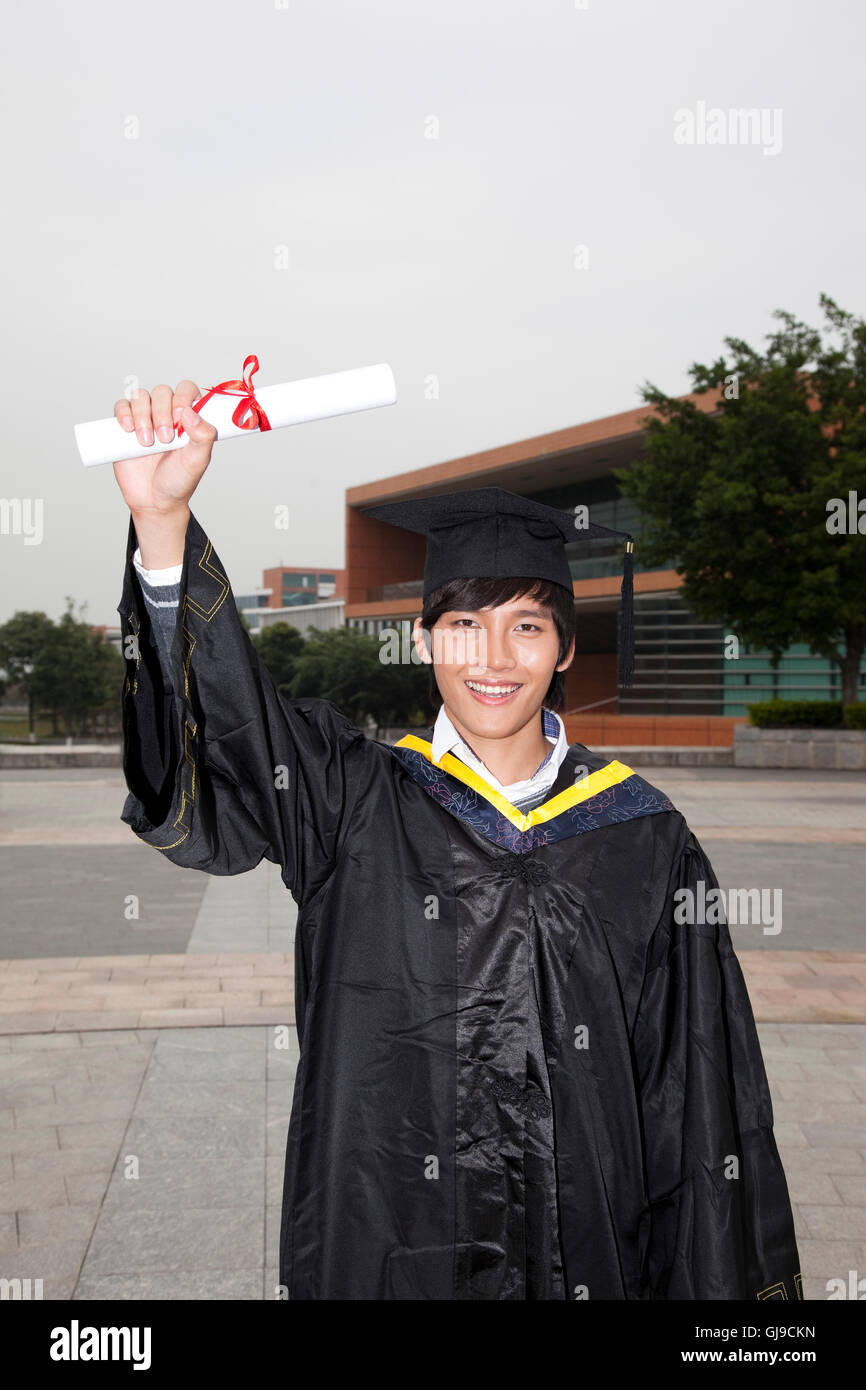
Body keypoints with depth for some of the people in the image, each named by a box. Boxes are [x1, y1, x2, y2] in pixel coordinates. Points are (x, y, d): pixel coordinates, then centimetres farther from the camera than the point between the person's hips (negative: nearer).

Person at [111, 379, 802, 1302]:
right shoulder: (353, 803, -6)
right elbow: (203, 757, -23)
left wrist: (721, 1277, 0)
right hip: (383, 1253, 0)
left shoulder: (643, 837, -3)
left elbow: (697, 1094, 1)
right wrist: (161, 520, -36)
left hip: (588, 1259, 1)